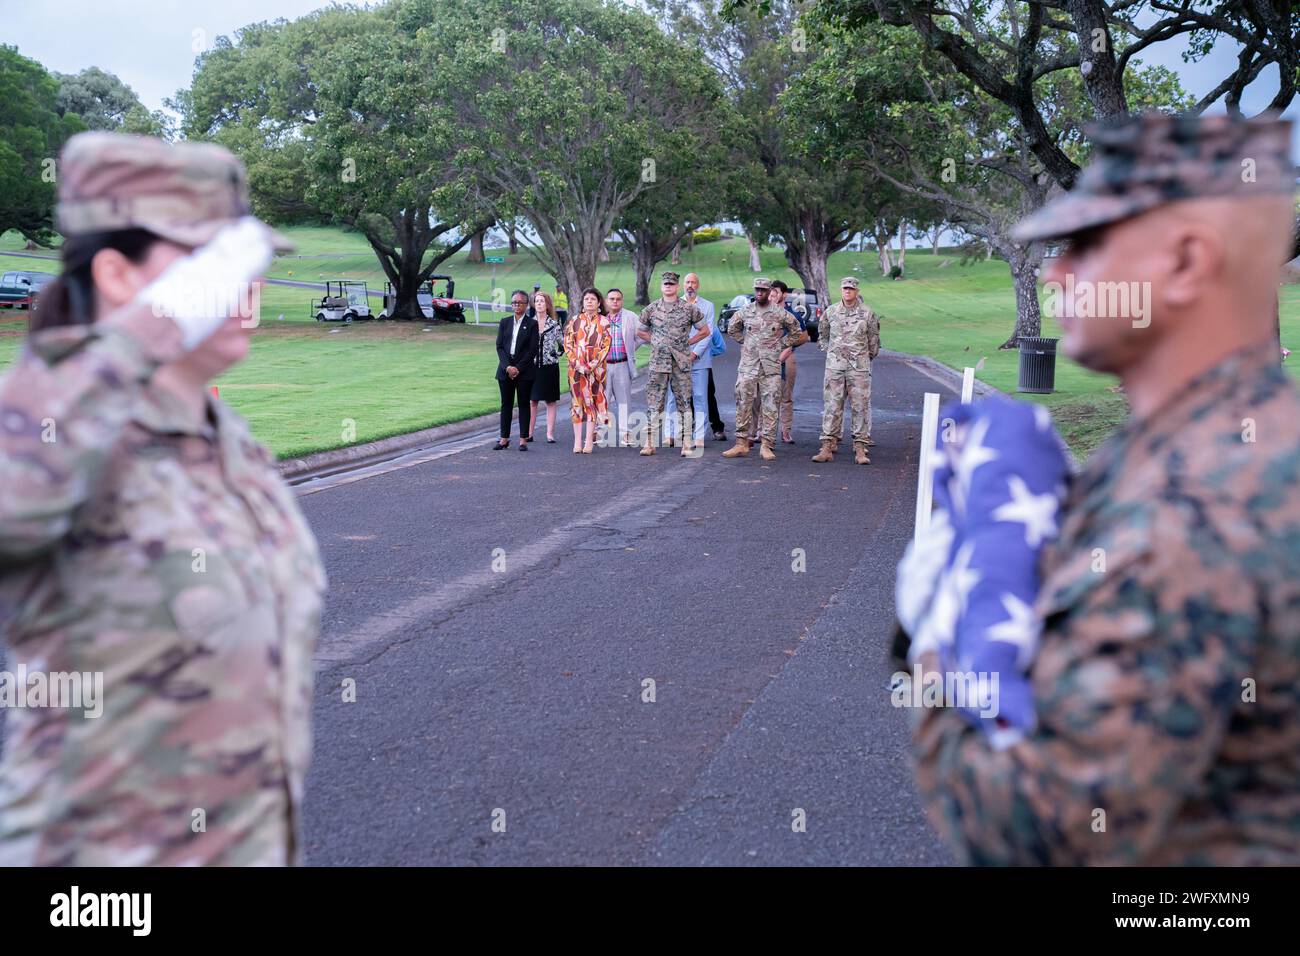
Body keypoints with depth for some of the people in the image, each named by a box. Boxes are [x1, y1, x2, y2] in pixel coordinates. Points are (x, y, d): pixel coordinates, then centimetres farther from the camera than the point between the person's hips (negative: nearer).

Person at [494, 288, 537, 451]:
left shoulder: (532, 324, 0)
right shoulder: (505, 322, 10)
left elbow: (533, 350, -6)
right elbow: (499, 346, 4)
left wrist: (518, 368, -12)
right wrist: (507, 367, -10)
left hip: (525, 371, -3)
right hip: (505, 369, 3)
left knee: (524, 404, 1)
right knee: (506, 404, 6)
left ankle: (523, 440, 4)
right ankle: (504, 439, 11)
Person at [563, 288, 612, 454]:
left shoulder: (604, 322, 4)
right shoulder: (575, 321, 8)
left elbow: (606, 346, -2)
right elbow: (567, 344, 3)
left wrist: (592, 365, -12)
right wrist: (578, 364, -9)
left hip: (596, 368, -1)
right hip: (576, 368, 1)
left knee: (593, 401, -3)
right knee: (577, 401, 0)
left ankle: (589, 441, -2)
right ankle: (578, 441, 2)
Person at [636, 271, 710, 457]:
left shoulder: (688, 308, 3)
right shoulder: (651, 309, 7)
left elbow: (704, 331, 11)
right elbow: (640, 331, 19)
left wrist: (687, 342, 4)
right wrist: (656, 342, 9)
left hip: (681, 363, -1)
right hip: (658, 363, 1)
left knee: (684, 403, 0)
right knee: (654, 403, 0)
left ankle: (687, 443, 3)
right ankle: (650, 443, 4)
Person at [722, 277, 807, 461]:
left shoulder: (780, 313, 2)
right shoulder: (745, 312, 6)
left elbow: (796, 331, 14)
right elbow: (732, 328, 23)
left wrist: (783, 345, 8)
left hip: (771, 368, -1)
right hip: (747, 366, 1)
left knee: (769, 407, -2)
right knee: (743, 405, 1)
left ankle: (766, 446, 1)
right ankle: (742, 444, 7)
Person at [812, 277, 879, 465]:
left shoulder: (867, 313, 3)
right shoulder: (830, 312, 7)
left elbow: (874, 339, 11)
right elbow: (823, 336, 19)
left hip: (859, 368, -1)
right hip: (834, 366, 1)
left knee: (861, 407, -2)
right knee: (831, 407, 0)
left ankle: (860, 449, 2)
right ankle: (828, 447, 2)